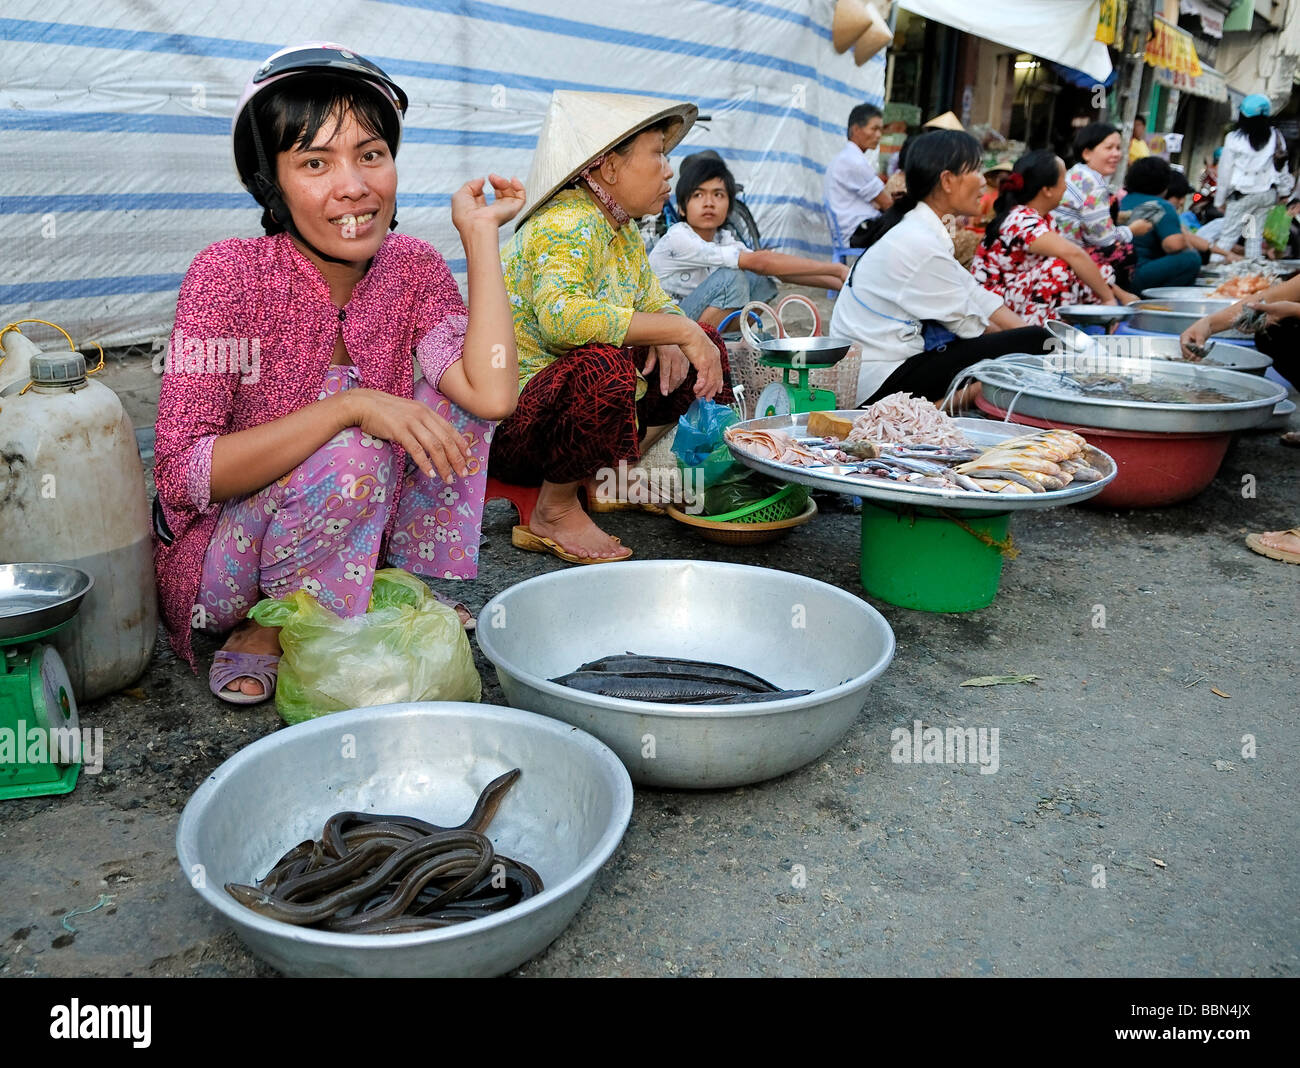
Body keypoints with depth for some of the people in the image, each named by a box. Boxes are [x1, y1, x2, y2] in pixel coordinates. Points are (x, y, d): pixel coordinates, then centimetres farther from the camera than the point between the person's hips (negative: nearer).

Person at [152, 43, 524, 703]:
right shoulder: (229, 273, -20)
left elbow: (491, 395, -24)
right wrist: (352, 406, -34)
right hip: (214, 567, -4)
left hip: (351, 535, 5)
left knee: (454, 400, -11)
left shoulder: (412, 267, -7)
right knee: (352, 445, -31)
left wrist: (480, 233, -18)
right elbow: (182, 476, -26)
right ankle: (267, 633, -8)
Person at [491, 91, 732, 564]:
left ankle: (614, 475, 9)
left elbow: (655, 303, 14)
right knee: (601, 364, -39)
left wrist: (670, 341, -12)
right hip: (511, 426, -9)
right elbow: (561, 316, -39)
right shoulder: (567, 224, -21)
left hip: (577, 406, 9)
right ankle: (555, 512, -15)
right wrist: (678, 330, -34)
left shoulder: (623, 231, 8)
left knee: (706, 346, 7)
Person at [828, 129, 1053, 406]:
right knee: (1032, 344, -13)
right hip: (882, 379, -10)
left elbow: (977, 296, 11)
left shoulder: (921, 230, 10)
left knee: (1032, 335, 12)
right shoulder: (919, 244, -20)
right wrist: (1039, 340, 6)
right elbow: (968, 324, -10)